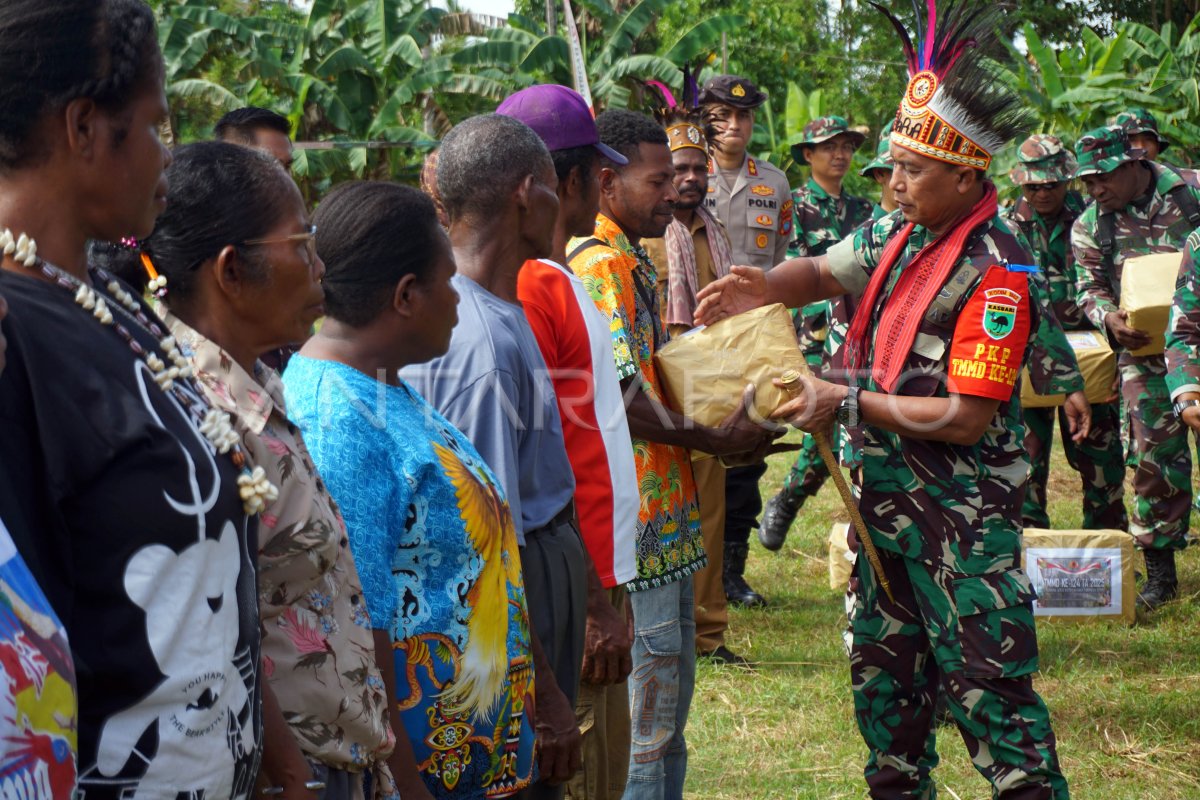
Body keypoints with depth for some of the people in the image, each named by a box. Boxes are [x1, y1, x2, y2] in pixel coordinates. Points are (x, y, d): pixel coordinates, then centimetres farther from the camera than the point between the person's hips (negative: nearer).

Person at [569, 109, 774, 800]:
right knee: (647, 707, -5)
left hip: (664, 519, 11)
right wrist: (712, 440, -16)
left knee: (669, 690, 17)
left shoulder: (632, 262, 17)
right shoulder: (599, 266, -16)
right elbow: (620, 395, -25)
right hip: (638, 526, -11)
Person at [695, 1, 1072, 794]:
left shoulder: (996, 272, -21)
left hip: (964, 512, -8)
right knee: (885, 668, 18)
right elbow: (825, 271, 20)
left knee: (985, 681, -6)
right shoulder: (901, 235, 3)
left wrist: (846, 403, -22)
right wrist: (766, 289, -4)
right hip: (889, 492, 8)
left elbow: (968, 416, -24)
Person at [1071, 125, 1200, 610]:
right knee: (1154, 456, -1)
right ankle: (1160, 572, 9)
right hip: (1143, 350, 1)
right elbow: (1090, 289, 6)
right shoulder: (1090, 227, 3)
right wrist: (1109, 318, -16)